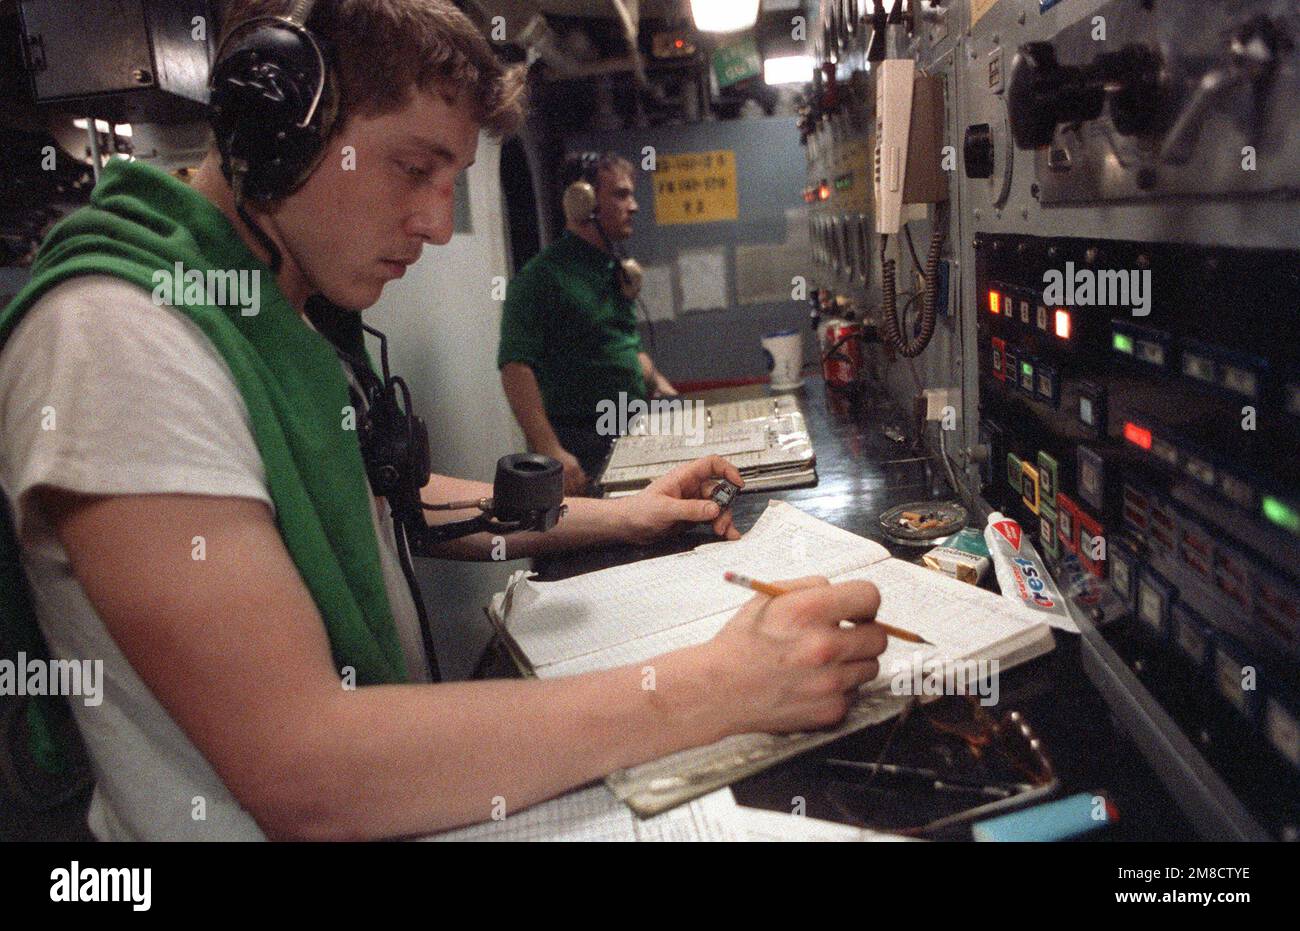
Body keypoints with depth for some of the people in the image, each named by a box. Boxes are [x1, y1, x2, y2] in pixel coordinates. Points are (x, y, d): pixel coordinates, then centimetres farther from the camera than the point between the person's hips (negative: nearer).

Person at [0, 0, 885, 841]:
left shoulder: (280, 317, 7)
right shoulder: (116, 335, -23)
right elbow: (299, 774, -30)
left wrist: (617, 516, 8)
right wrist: (714, 689, -29)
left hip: (389, 788, 8)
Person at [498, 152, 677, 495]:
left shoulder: (619, 270, 15)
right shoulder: (541, 277, -12)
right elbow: (515, 368, -20)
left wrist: (657, 383, 7)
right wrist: (551, 453, -29)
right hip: (581, 447, -8)